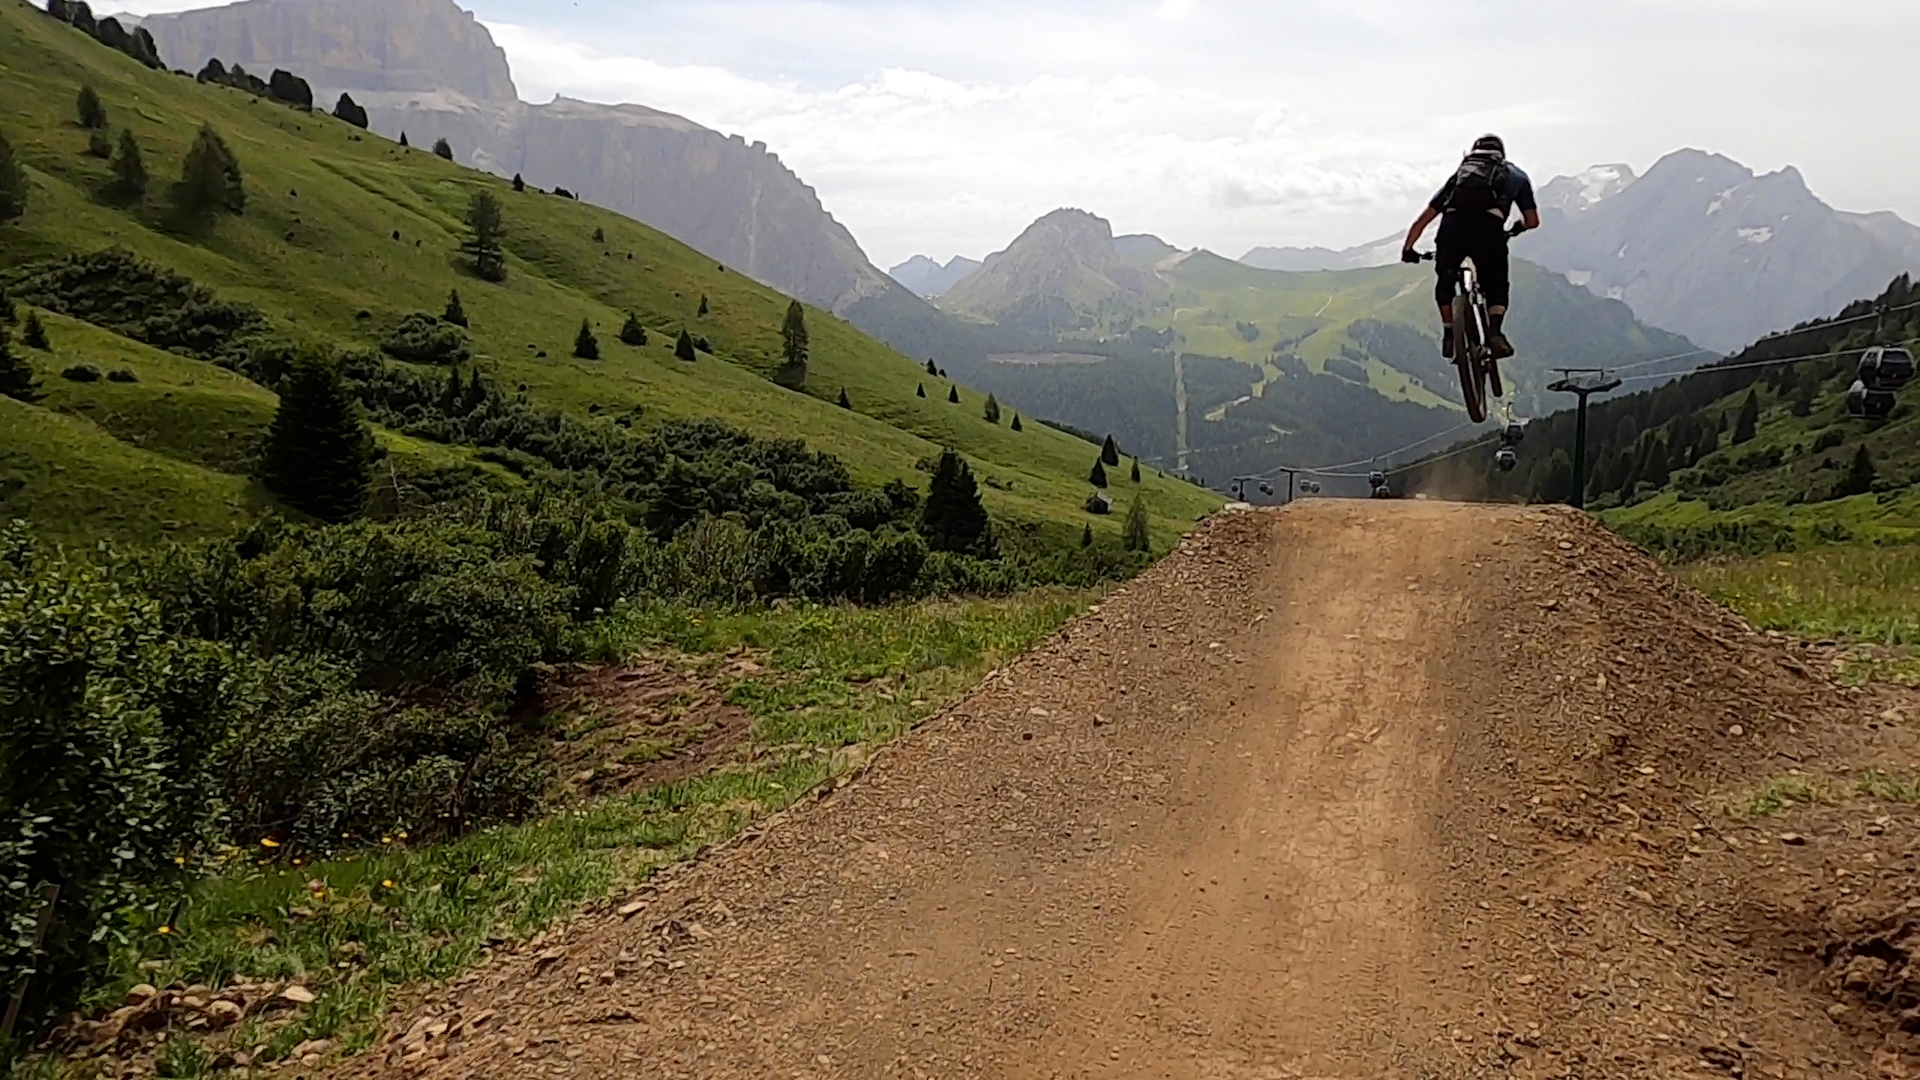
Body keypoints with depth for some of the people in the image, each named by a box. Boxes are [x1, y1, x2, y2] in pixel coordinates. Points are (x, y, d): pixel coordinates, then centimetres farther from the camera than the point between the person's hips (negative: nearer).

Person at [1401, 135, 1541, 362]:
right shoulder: (1514, 175, 31)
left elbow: (1422, 220, 28)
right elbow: (1532, 220, 29)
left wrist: (1407, 250, 32)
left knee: (1445, 282, 25)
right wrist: (1517, 228, 50)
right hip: (1488, 228, -1)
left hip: (1452, 227, 1)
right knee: (1497, 286, 17)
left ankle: (1448, 336, 18)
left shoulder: (1459, 175, 34)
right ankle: (1495, 331, -5)